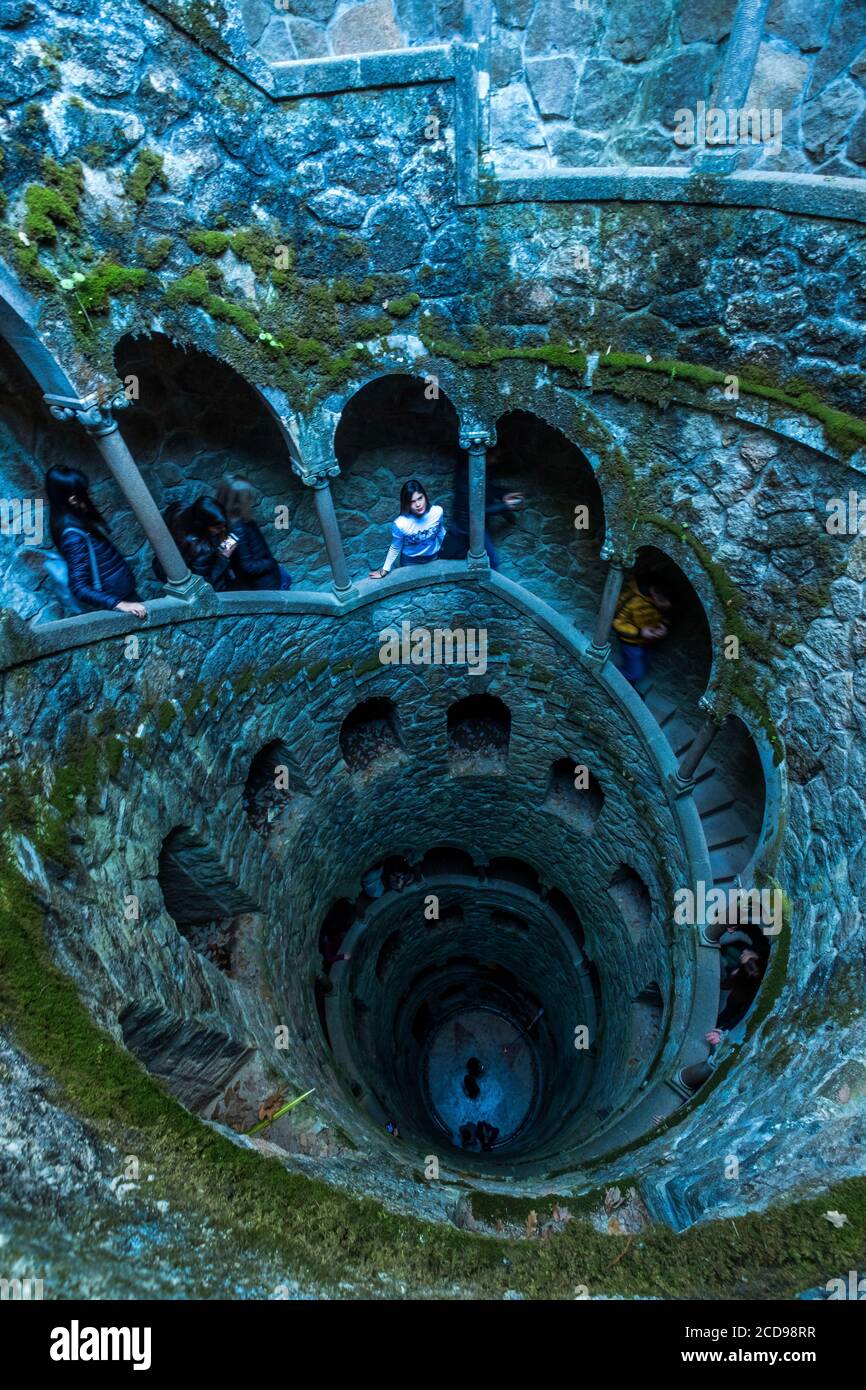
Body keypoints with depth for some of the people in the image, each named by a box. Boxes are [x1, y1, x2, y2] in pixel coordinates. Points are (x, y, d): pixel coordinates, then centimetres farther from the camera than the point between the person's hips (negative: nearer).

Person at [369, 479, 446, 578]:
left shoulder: (438, 512, -25)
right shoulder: (400, 524, -34)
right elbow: (395, 549, -17)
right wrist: (384, 570, -9)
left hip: (434, 557, 3)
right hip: (411, 562, -3)